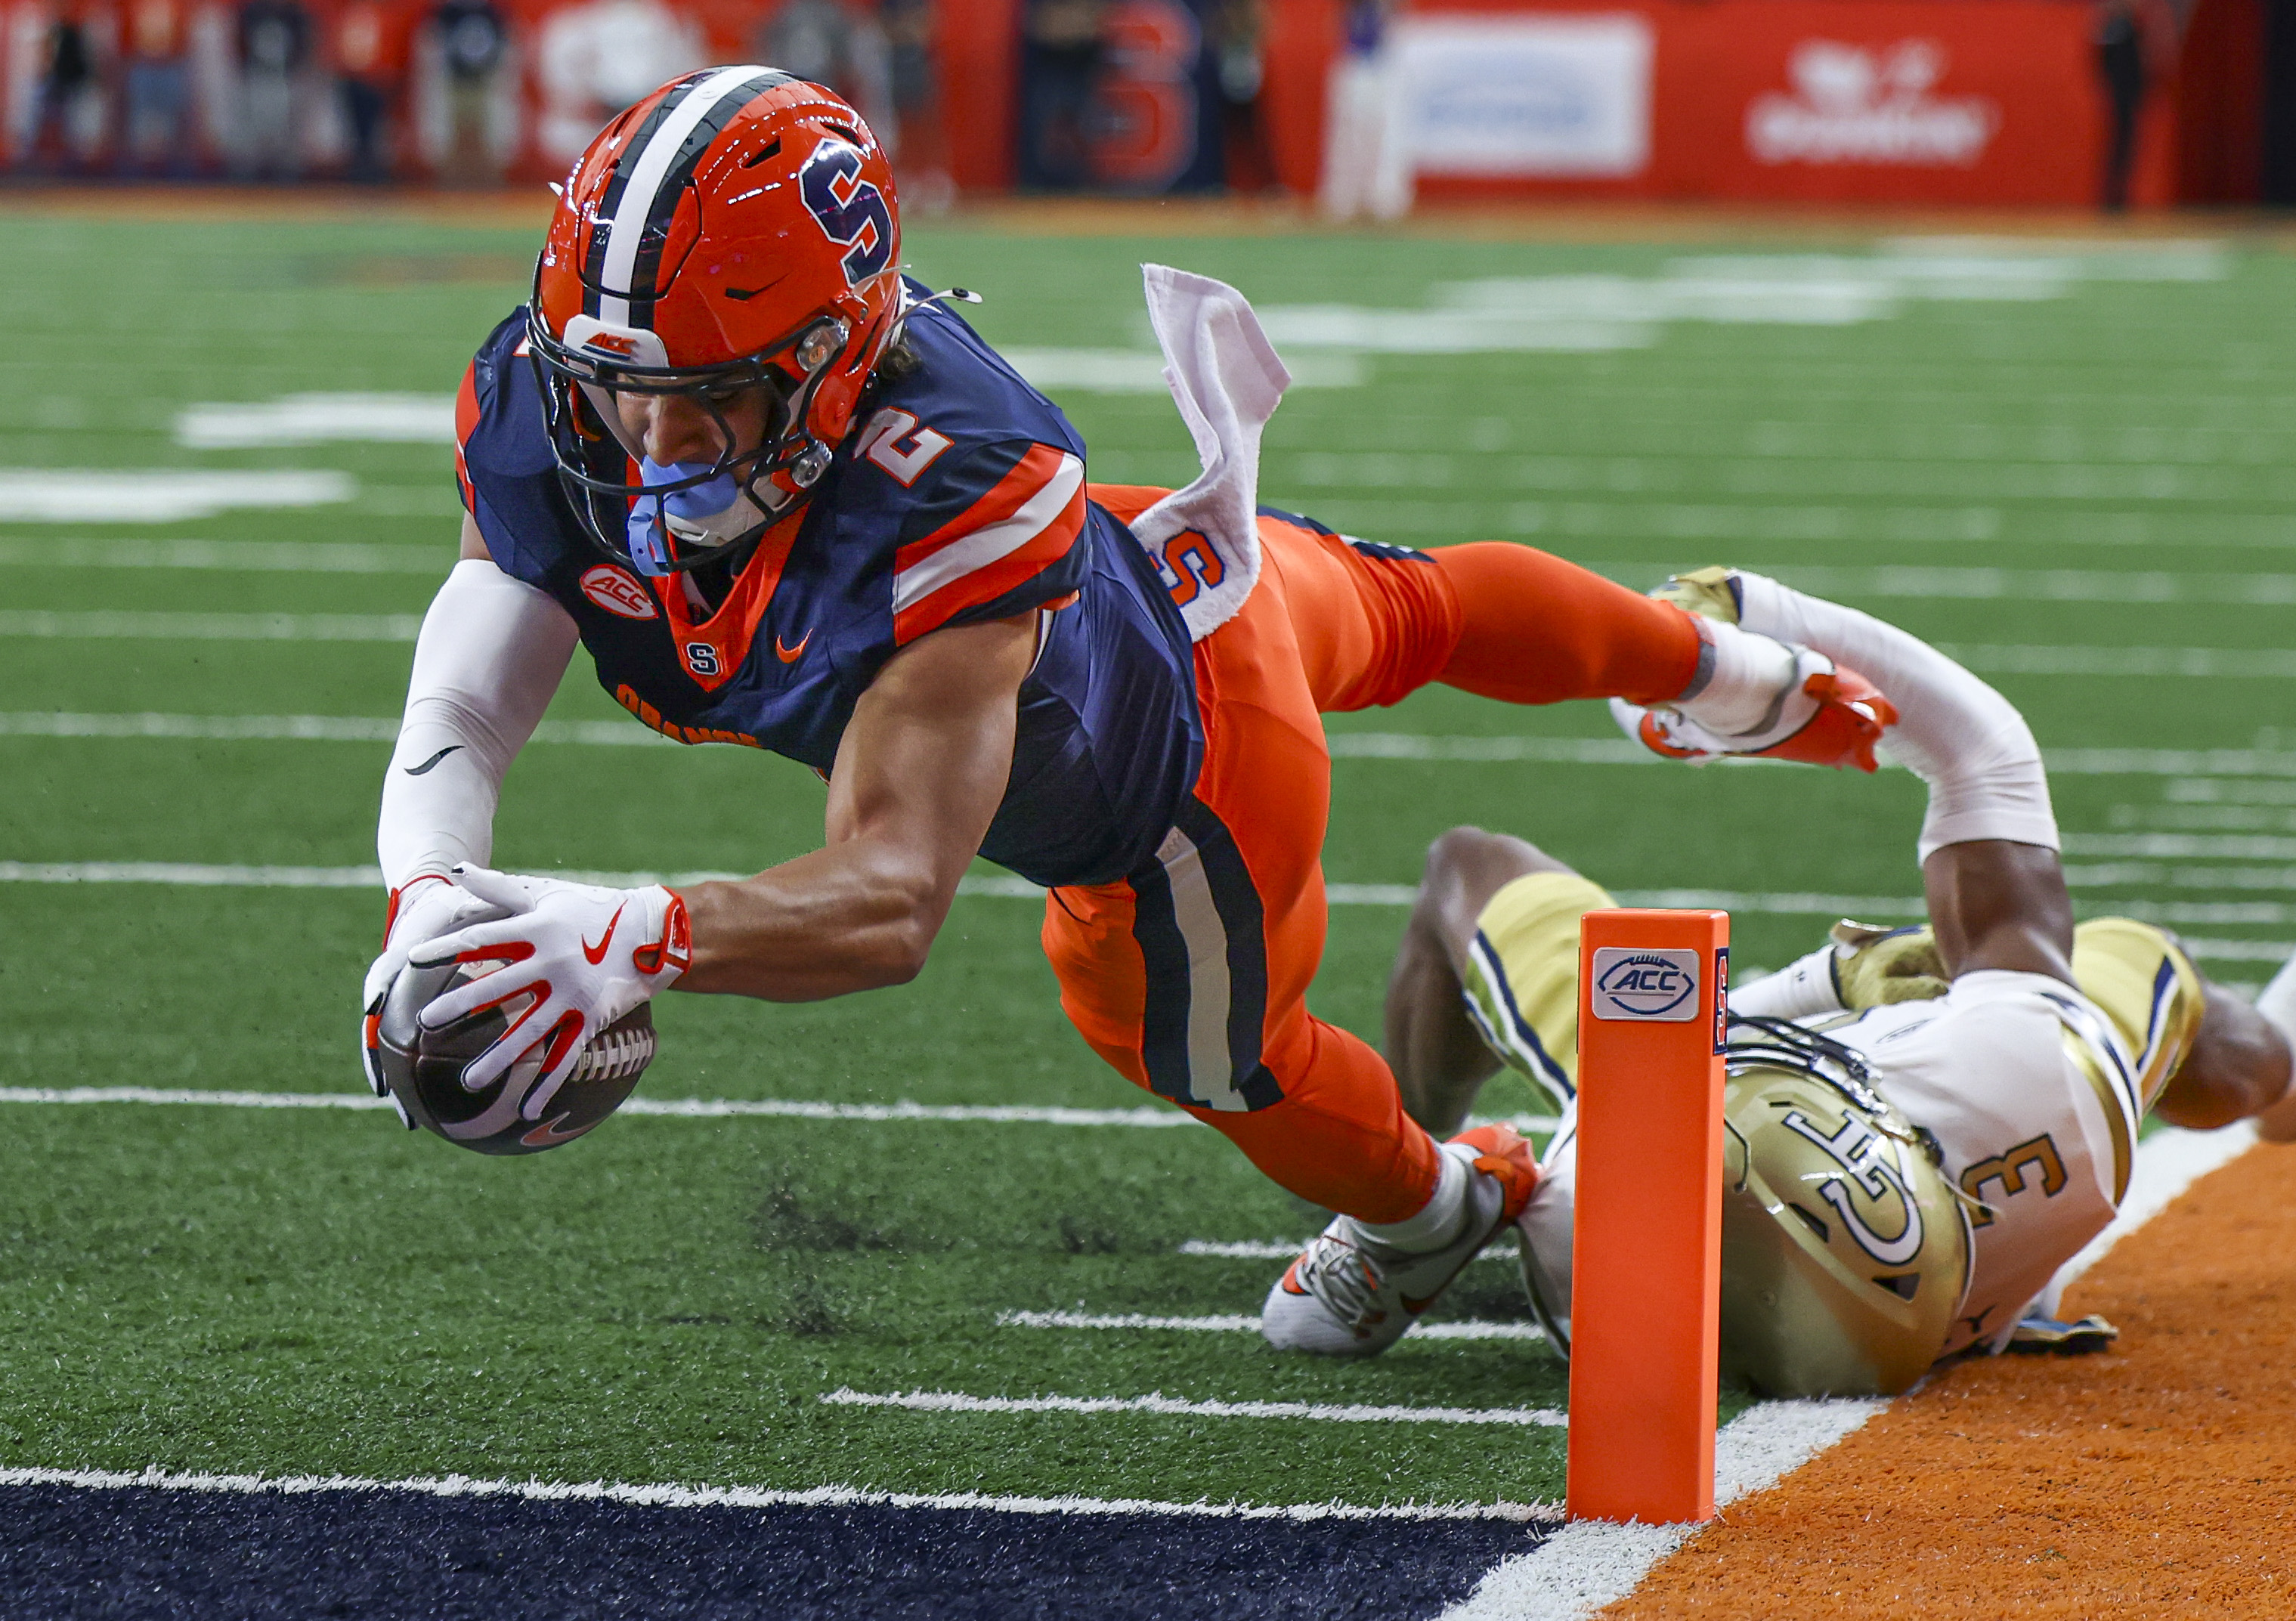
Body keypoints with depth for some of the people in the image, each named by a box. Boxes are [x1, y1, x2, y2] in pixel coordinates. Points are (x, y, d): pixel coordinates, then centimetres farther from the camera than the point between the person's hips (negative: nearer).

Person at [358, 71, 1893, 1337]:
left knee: (1205, 1051, 26)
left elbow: (893, 897, -56)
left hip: (1192, 736, -6)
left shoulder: (939, 509, -51)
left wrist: (642, 938, -72)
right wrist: (431, 909, -52)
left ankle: (1447, 1204, 64)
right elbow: (457, 719, -32)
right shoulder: (550, 415, -32)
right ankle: (1735, 670, 67)